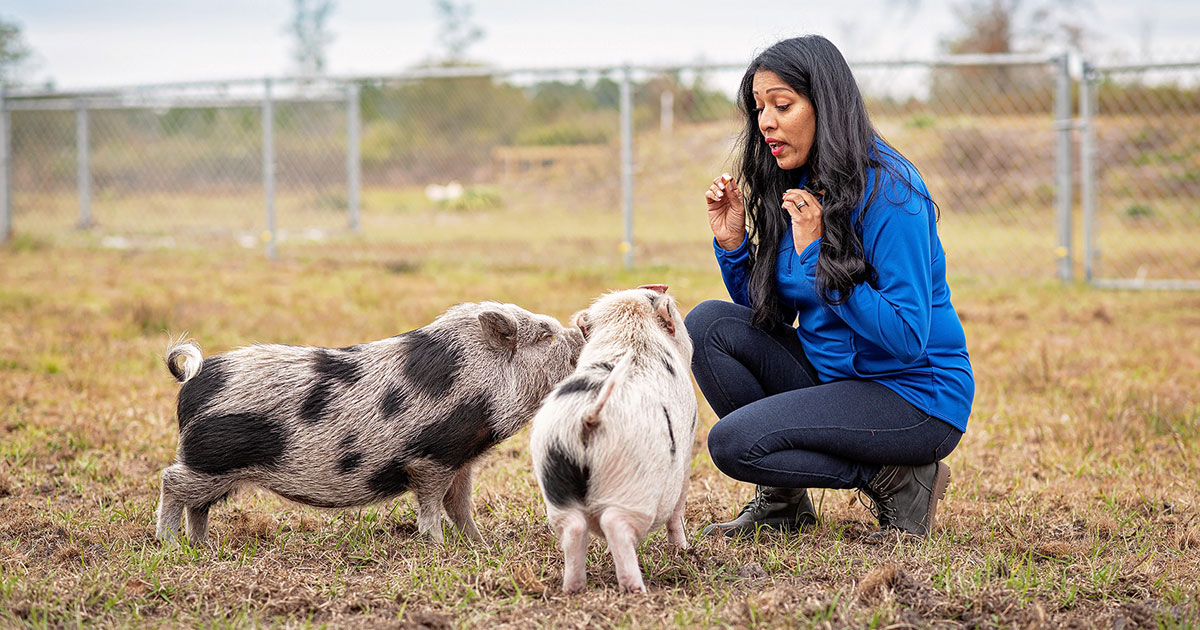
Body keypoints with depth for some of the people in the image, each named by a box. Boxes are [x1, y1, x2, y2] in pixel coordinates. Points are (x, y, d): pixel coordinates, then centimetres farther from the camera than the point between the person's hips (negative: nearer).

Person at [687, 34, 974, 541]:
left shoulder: (887, 191, -19)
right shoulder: (794, 189, 6)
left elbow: (907, 338, -25)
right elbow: (767, 315, 12)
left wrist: (816, 254, -27)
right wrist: (733, 243, -5)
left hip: (917, 398, -8)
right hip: (830, 377, 8)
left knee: (733, 441, -21)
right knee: (709, 324, -6)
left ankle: (899, 481, -4)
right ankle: (780, 499, 4)